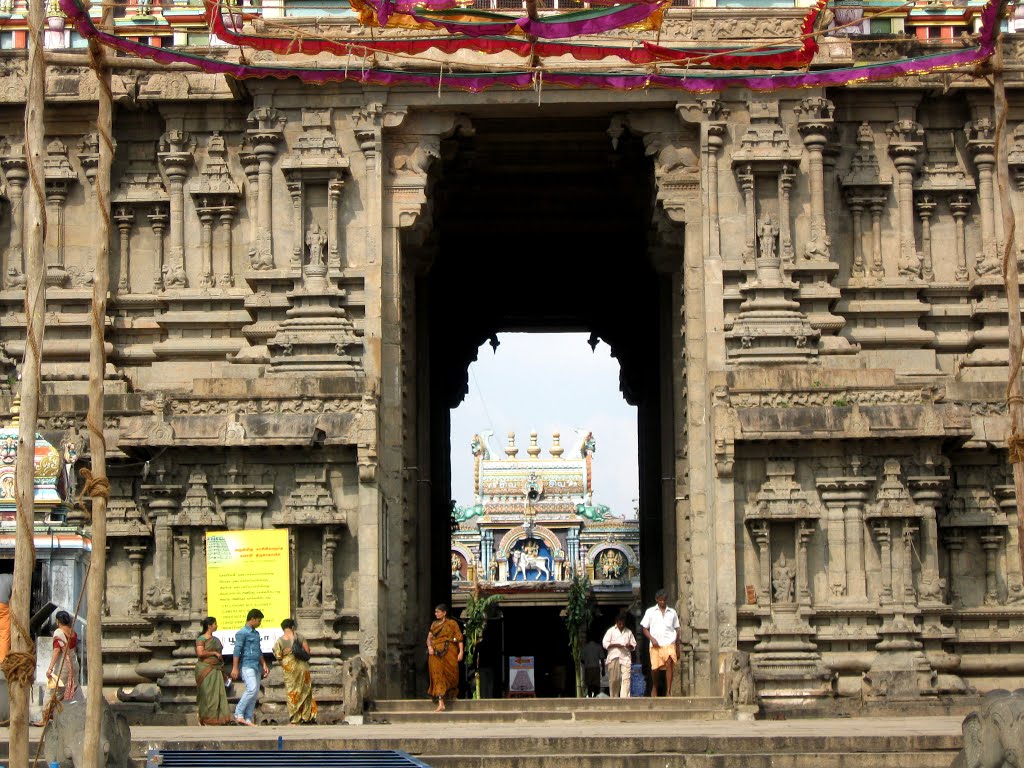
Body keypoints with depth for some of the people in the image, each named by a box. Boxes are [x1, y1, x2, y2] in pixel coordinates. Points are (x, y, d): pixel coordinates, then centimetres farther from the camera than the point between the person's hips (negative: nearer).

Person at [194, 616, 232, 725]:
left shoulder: (216, 640, 16)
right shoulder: (201, 639, -5)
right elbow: (200, 653, -20)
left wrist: (224, 671, 19)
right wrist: (214, 653, -13)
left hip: (216, 670, 7)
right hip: (205, 670, -7)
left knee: (218, 694, 1)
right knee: (207, 695, -4)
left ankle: (218, 718, 3)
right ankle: (205, 720, 4)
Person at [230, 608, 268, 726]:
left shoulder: (256, 633, 20)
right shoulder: (242, 633, -6)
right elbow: (237, 650, -11)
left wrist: (264, 665, 22)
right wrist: (235, 668, -16)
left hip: (256, 667, 8)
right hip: (247, 665, -8)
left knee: (255, 693, 3)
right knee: (252, 689, -20)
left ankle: (248, 719, 5)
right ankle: (239, 714, -9)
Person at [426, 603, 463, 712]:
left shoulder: (452, 623, 2)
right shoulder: (434, 624, 15)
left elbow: (459, 638, -3)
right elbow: (429, 638, 14)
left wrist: (461, 652, -13)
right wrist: (429, 647, -6)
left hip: (449, 653, -3)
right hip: (436, 653, 3)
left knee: (451, 675, 0)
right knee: (438, 677, -6)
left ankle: (452, 694, 30)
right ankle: (441, 704, -11)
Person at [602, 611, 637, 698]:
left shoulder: (628, 632, 16)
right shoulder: (611, 631, 8)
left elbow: (634, 645, 18)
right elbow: (605, 643, 1)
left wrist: (630, 646, -5)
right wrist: (615, 645, -11)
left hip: (626, 657, 2)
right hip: (614, 658, -1)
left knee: (626, 678, -13)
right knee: (614, 679, -1)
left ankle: (624, 697, -19)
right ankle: (613, 697, 9)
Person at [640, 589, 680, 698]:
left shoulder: (672, 612, 13)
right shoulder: (650, 612, 9)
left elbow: (677, 630, 16)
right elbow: (645, 629, 9)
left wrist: (678, 648, 12)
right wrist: (652, 638, -9)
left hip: (669, 644, 0)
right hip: (655, 645, 0)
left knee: (669, 664, -20)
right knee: (655, 668, 0)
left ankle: (668, 692, -21)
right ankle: (655, 687, 30)